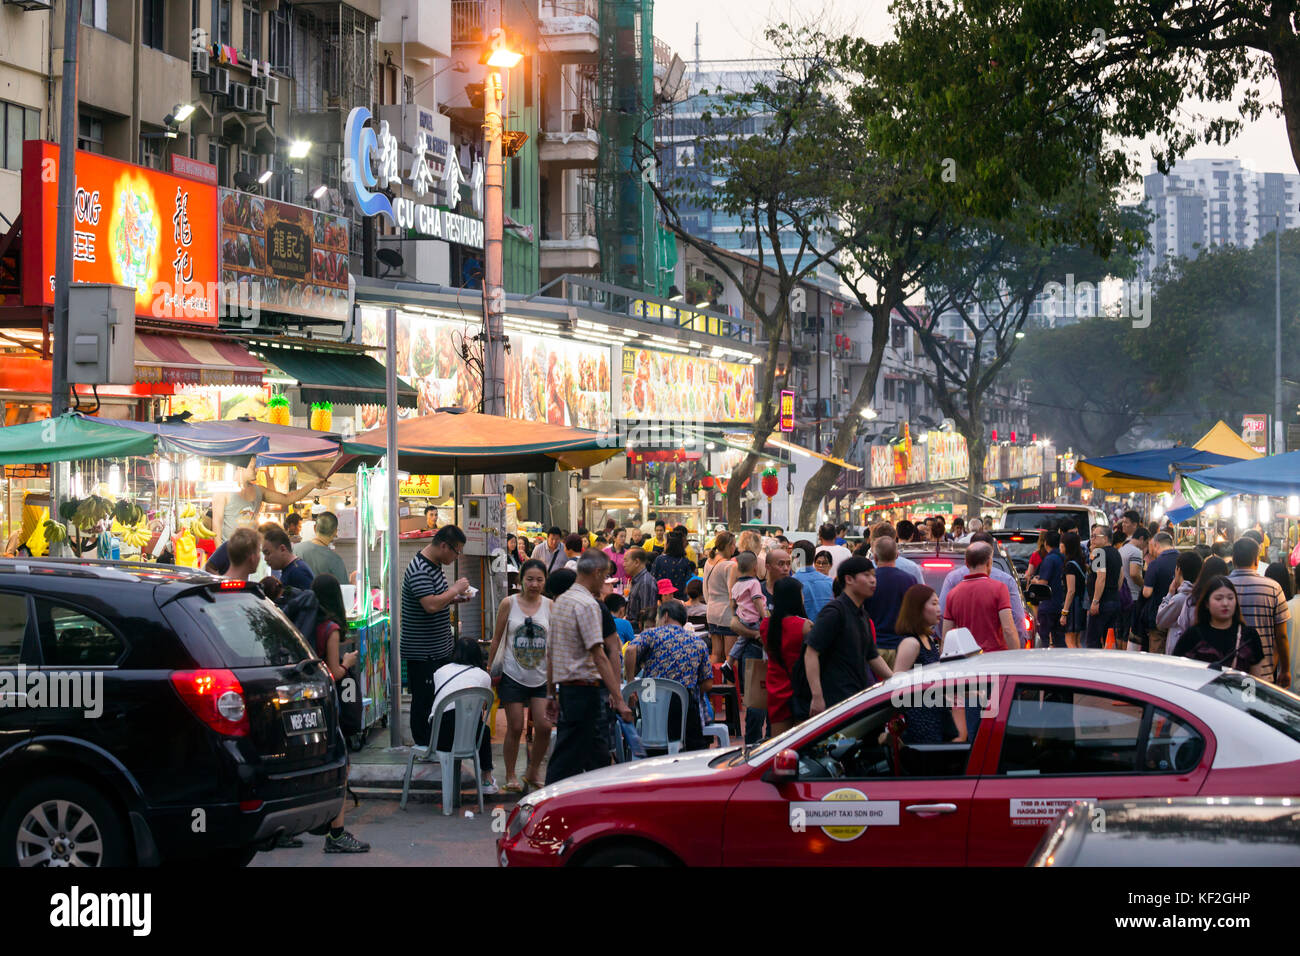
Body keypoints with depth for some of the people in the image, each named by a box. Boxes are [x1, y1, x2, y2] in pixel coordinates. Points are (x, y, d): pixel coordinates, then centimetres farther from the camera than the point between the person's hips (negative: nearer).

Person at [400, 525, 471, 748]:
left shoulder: (435, 565, 12)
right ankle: (424, 747, 7)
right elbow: (431, 605, -31)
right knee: (424, 699, -1)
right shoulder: (419, 570, -21)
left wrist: (455, 599, 8)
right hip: (422, 652, -10)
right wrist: (455, 590, -19)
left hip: (441, 647, 10)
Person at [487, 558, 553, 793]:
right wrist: (491, 670, 4)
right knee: (515, 728, 0)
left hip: (542, 677, 2)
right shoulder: (509, 604, -2)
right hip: (513, 676, -2)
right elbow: (497, 639, 4)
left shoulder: (550, 606, 2)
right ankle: (510, 776, 16)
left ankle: (533, 771, 15)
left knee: (544, 727, -5)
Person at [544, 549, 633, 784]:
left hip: (564, 686, 9)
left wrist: (551, 694, 25)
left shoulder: (560, 602, 15)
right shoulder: (587, 604, -14)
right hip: (586, 688, -9)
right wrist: (619, 699, -21)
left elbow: (550, 653, 19)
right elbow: (599, 656, -20)